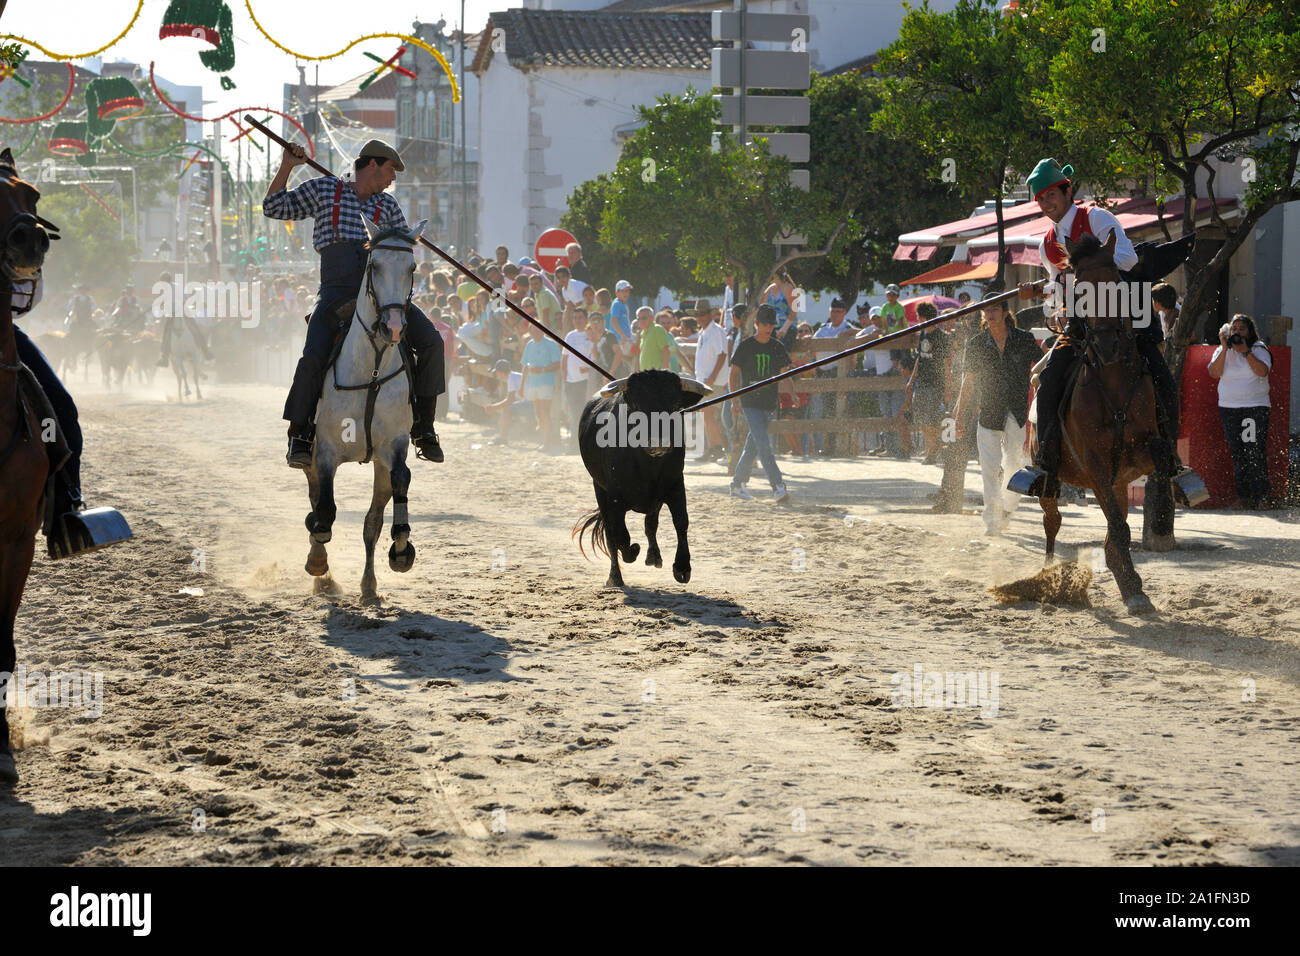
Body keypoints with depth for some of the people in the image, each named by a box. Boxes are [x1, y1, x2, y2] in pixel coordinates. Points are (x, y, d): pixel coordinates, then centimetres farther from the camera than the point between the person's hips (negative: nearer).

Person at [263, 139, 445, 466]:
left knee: (431, 341, -14)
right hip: (337, 289, -3)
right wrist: (286, 167, 8)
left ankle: (423, 428, -4)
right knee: (313, 356, -24)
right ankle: (299, 437, -9)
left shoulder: (387, 206, 23)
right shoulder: (323, 189, 16)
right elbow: (275, 208, 18)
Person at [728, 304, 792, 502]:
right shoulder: (745, 346, -2)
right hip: (750, 402, -4)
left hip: (770, 403, 4)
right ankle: (778, 486, -23)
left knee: (753, 446, 11)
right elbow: (734, 373, 2)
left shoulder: (777, 347, 8)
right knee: (763, 443, -16)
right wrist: (734, 400, -4)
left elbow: (785, 373, 14)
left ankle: (738, 484, 24)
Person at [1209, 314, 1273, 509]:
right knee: (1237, 454, 3)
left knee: (1255, 453, -9)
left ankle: (1259, 497, -6)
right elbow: (1215, 372, -5)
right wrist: (1225, 348, -10)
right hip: (1228, 408, 3)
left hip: (1255, 407, -3)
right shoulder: (1222, 351, 10)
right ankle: (1242, 497, 8)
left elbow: (1262, 371, -15)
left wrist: (1245, 352, -16)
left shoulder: (1258, 349, 1)